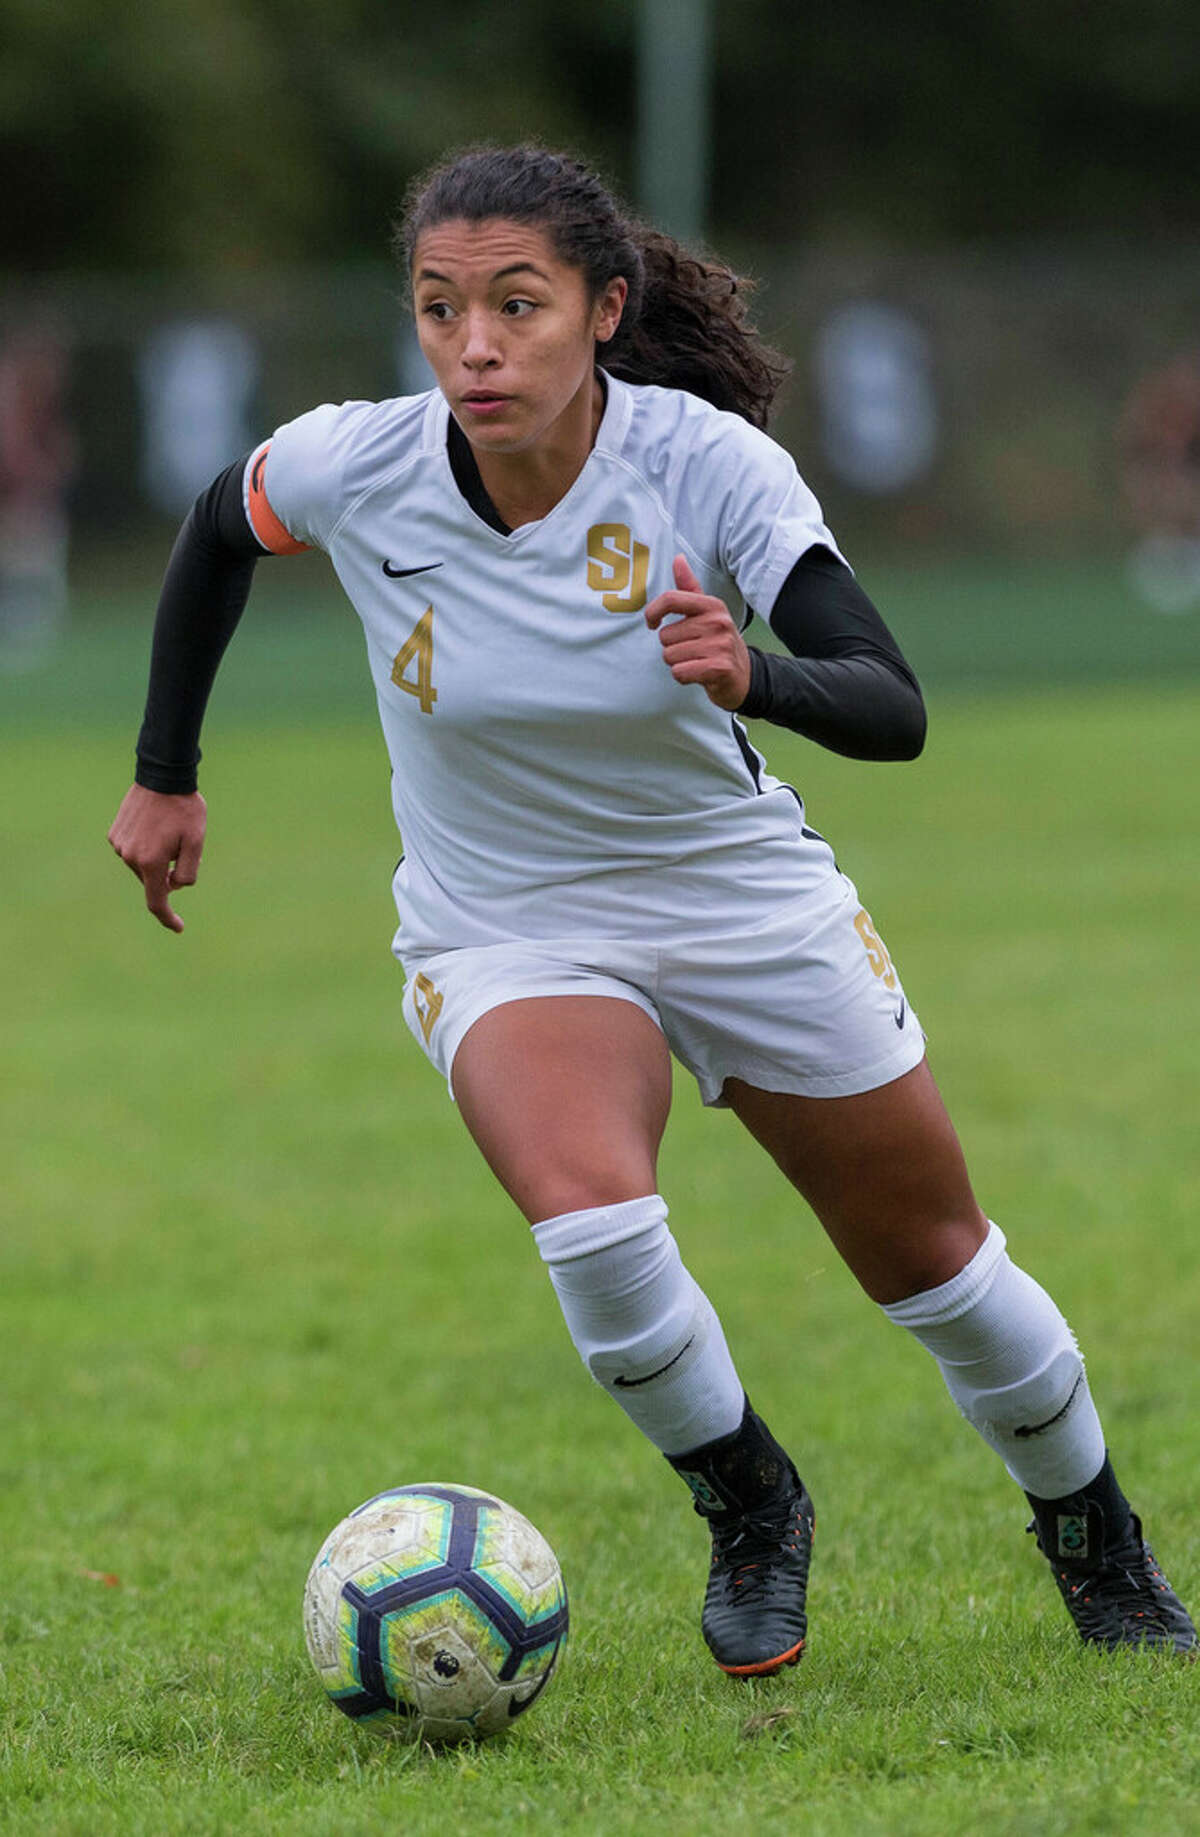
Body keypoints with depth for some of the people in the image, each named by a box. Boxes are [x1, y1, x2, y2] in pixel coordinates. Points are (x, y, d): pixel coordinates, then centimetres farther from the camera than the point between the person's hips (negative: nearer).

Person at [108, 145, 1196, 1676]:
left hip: (745, 901, 0)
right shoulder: (356, 469, -19)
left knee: (934, 1263, 10)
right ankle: (748, 1507, 0)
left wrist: (756, 677, -51)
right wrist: (165, 778, 11)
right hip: (502, 932, 0)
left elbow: (893, 709, -30)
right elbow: (215, 530, 5)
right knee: (592, 1219, -29)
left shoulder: (708, 461, -24)